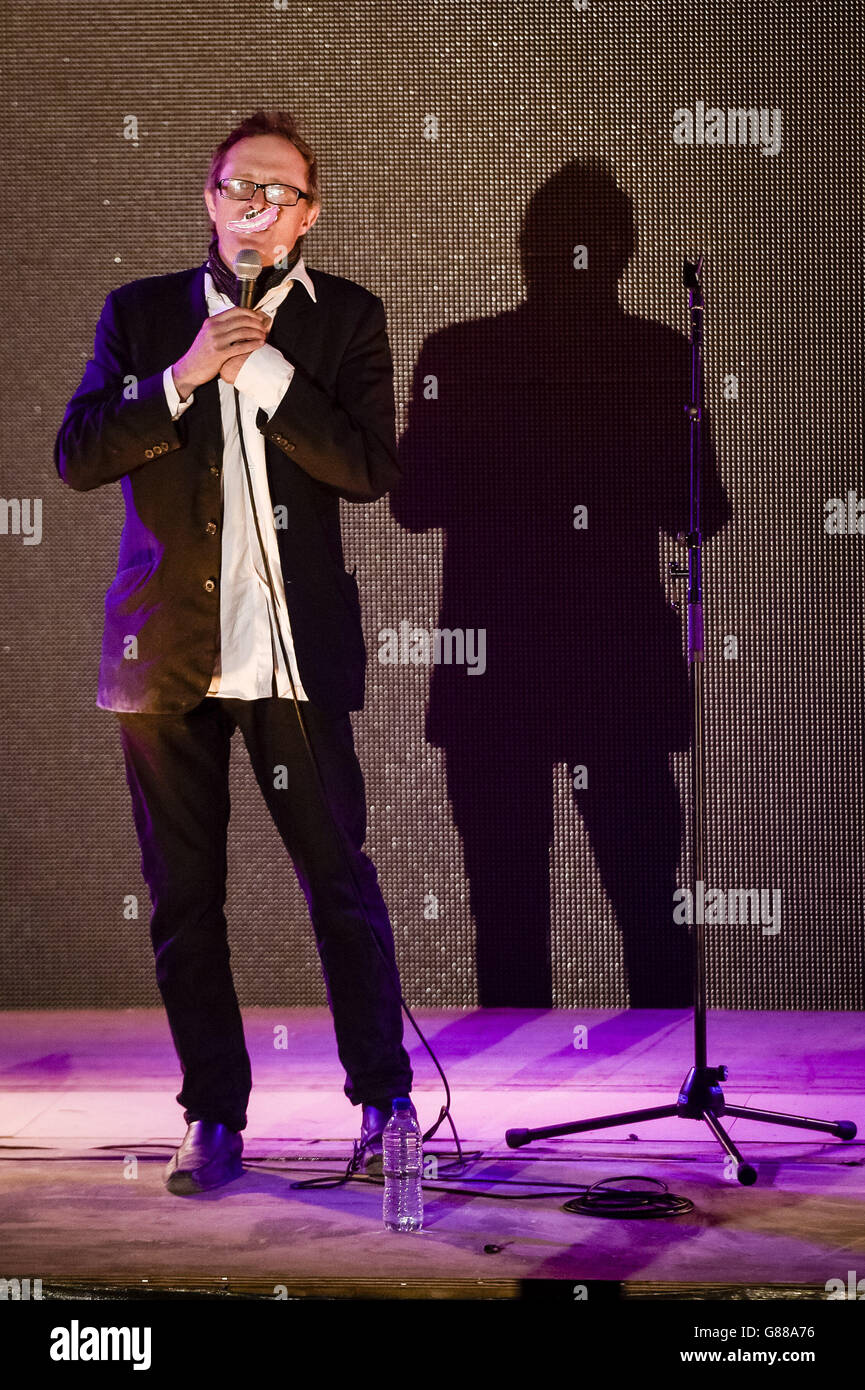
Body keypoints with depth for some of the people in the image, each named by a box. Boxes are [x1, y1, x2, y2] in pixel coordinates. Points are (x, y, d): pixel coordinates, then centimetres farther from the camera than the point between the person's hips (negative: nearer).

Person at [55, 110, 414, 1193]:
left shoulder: (347, 318, 5)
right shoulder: (141, 314, 8)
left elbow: (370, 470, -5)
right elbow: (76, 455, 0)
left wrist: (269, 372, -13)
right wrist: (182, 379, -12)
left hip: (294, 650, -1)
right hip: (167, 648, 2)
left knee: (340, 880, -1)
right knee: (184, 898, 5)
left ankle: (383, 1100, 9)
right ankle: (214, 1120, 14)